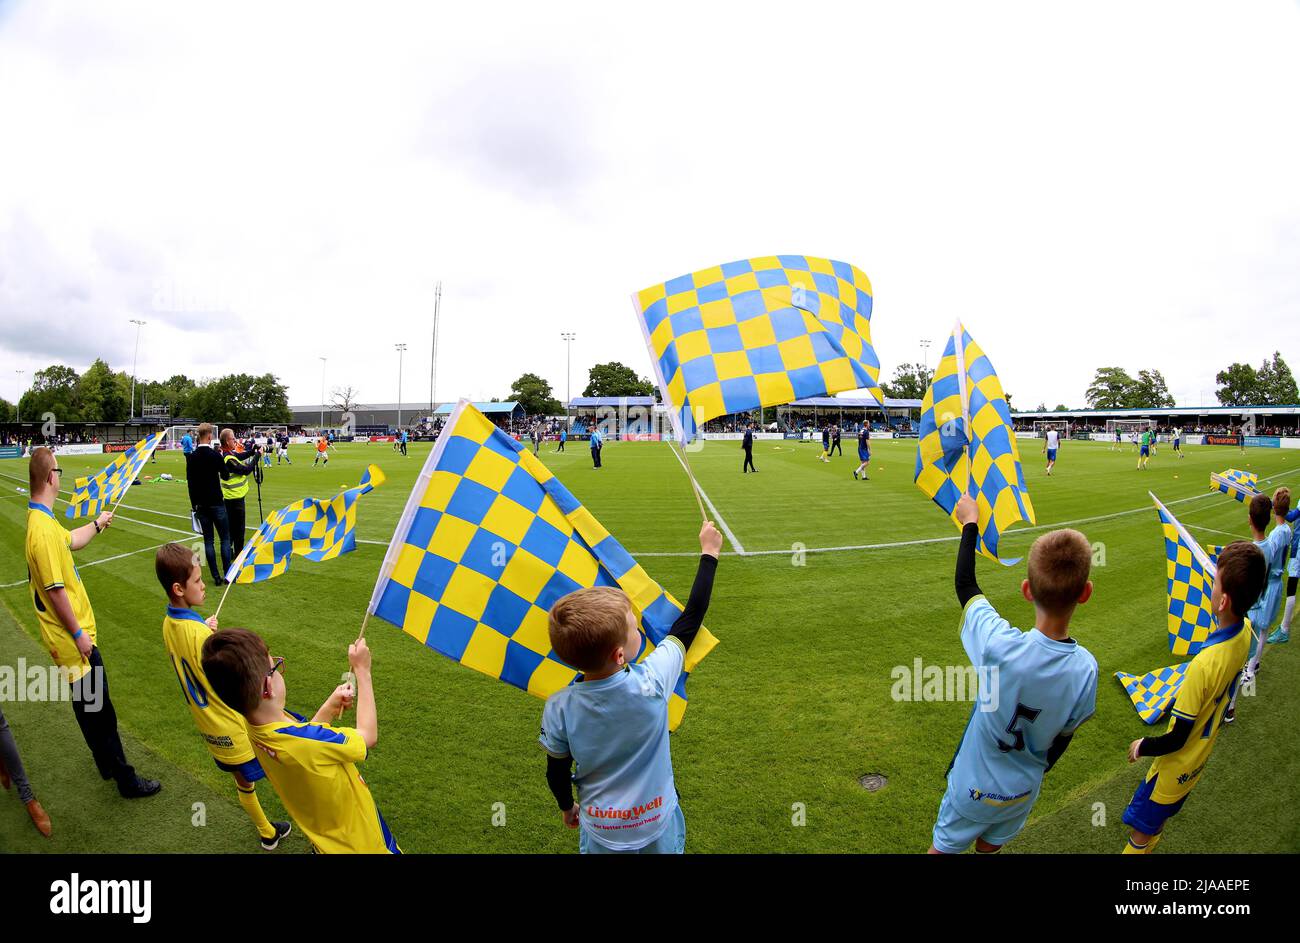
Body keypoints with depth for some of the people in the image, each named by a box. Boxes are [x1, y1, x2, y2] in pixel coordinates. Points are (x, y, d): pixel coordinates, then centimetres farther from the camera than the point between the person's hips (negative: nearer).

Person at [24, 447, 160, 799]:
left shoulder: (43, 519, 4)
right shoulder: (43, 530, -27)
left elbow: (70, 541, 26)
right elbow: (54, 590, -25)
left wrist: (97, 525, 41)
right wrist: (78, 634, -18)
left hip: (75, 633, 10)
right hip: (72, 639, -10)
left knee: (89, 705, 22)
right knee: (99, 710, 1)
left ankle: (107, 764, 38)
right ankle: (126, 779, 12)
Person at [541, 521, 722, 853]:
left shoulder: (558, 709, -24)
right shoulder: (651, 683, -30)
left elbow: (556, 773, -6)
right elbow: (692, 615, -19)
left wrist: (566, 806, 16)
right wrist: (709, 553, -7)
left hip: (602, 835, 1)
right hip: (659, 826, 0)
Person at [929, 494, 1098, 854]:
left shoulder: (1000, 647, -36)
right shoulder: (1085, 668, -24)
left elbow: (965, 585, -17)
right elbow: (1062, 738, -6)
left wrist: (970, 523, -4)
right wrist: (1034, 773, 15)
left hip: (973, 787, -2)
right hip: (1023, 791, 3)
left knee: (943, 847, 21)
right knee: (989, 846, 28)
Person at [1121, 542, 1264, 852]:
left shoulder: (1204, 664, -38)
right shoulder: (1245, 635, -17)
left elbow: (1176, 738, -26)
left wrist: (1142, 747, -8)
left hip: (1176, 766, -7)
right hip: (1200, 762, 7)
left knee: (1141, 832, 12)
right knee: (1159, 821, 28)